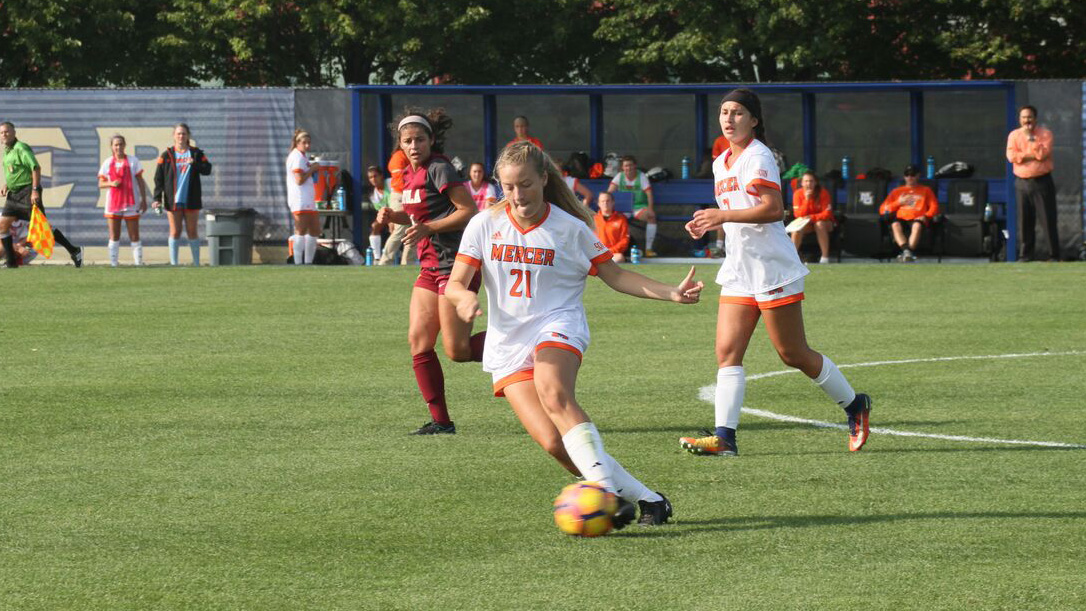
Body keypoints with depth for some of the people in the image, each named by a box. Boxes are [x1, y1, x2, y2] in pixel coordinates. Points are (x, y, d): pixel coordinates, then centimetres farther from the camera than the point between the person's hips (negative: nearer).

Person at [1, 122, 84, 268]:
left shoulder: (21, 149, -13)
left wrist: (35, 190, -26)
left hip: (27, 192, -9)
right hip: (14, 194, 9)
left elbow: (36, 168, -20)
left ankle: (74, 251, -1)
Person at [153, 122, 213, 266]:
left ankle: (196, 263, 10)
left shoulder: (196, 153, 6)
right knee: (175, 232, 1)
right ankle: (173, 264, 6)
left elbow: (207, 170, -2)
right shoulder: (166, 155, 5)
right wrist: (157, 198, -4)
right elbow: (158, 178, 3)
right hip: (173, 201, 0)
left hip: (191, 200, 0)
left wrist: (194, 163, -20)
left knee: (192, 232, 5)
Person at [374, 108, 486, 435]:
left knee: (457, 351, -9)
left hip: (456, 265, -9)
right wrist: (394, 216, 8)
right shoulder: (410, 174, 13)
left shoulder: (439, 169, -13)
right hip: (431, 267, 9)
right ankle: (441, 420, 6)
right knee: (418, 344, 1)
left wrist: (428, 228, -23)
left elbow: (470, 211, -17)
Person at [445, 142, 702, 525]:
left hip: (558, 327, -2)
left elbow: (615, 276, 10)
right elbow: (454, 284, 4)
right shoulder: (485, 224, 4)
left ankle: (607, 493, -44)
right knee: (554, 442, -17)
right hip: (508, 347, 2)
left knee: (554, 395, -37)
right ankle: (645, 499, -7)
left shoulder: (569, 228, 1)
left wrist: (671, 293, -1)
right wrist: (466, 297, -21)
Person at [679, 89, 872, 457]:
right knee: (727, 352, -6)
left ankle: (854, 406, 19)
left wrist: (723, 215, -25)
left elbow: (773, 209, -24)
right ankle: (724, 436, -11)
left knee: (793, 354, 0)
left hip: (772, 269, -8)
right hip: (739, 271, 8)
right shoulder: (722, 163, 15)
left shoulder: (757, 157, -12)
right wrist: (708, 224, 8)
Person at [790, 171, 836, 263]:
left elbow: (827, 214, -17)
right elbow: (799, 215, -15)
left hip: (824, 222, -2)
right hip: (807, 224, 2)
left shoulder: (823, 193, -14)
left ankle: (825, 257, -33)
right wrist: (807, 199, -26)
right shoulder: (798, 193, -9)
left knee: (819, 224, -35)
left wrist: (812, 217, -31)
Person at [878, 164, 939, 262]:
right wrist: (899, 202, 2)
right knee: (895, 225, -36)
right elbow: (882, 210, 17)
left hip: (917, 219, -1)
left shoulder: (925, 190, 26)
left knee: (917, 225, -39)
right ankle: (906, 250, -53)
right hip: (901, 218, 1)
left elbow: (934, 207, 13)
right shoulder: (897, 191, 27)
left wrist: (926, 216, -8)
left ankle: (910, 251, -53)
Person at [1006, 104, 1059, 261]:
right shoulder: (1013, 135, 9)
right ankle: (1025, 255, 8)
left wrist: (1030, 137, -13)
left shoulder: (1045, 133, 1)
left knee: (1048, 220, -5)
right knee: (1025, 221, 3)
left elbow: (1043, 153, -15)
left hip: (1042, 182, -3)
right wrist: (1033, 155, -9)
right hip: (1022, 182, 3)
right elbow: (1011, 156, -6)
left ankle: (1054, 255, -3)